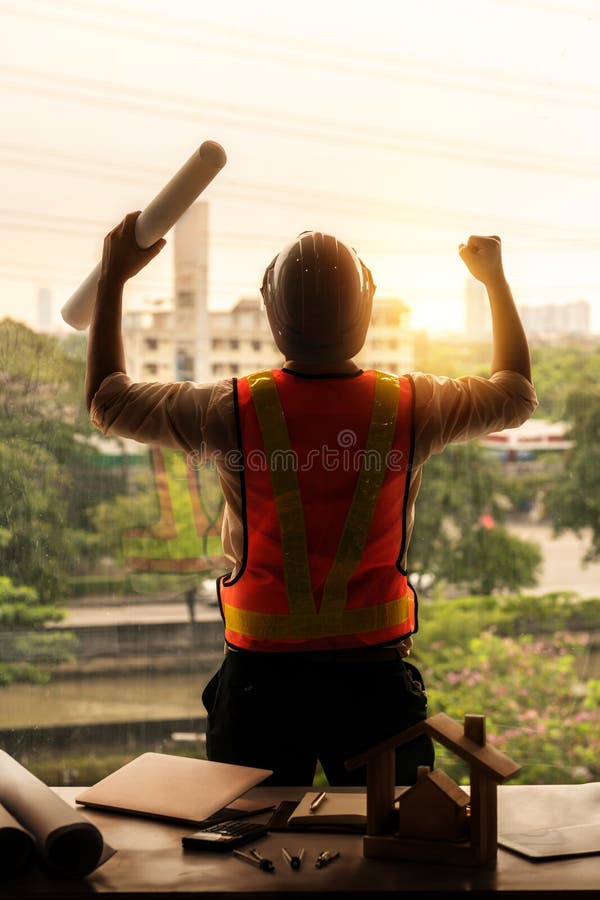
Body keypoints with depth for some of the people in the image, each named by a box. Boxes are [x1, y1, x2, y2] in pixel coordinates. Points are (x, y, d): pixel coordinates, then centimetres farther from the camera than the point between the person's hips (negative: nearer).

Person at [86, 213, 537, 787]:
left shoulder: (236, 410, -12)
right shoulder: (410, 407, -9)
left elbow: (106, 401, 4)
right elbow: (517, 395, 12)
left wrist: (114, 276, 12)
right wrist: (495, 278, 22)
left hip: (259, 679, 0)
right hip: (376, 678, 1)